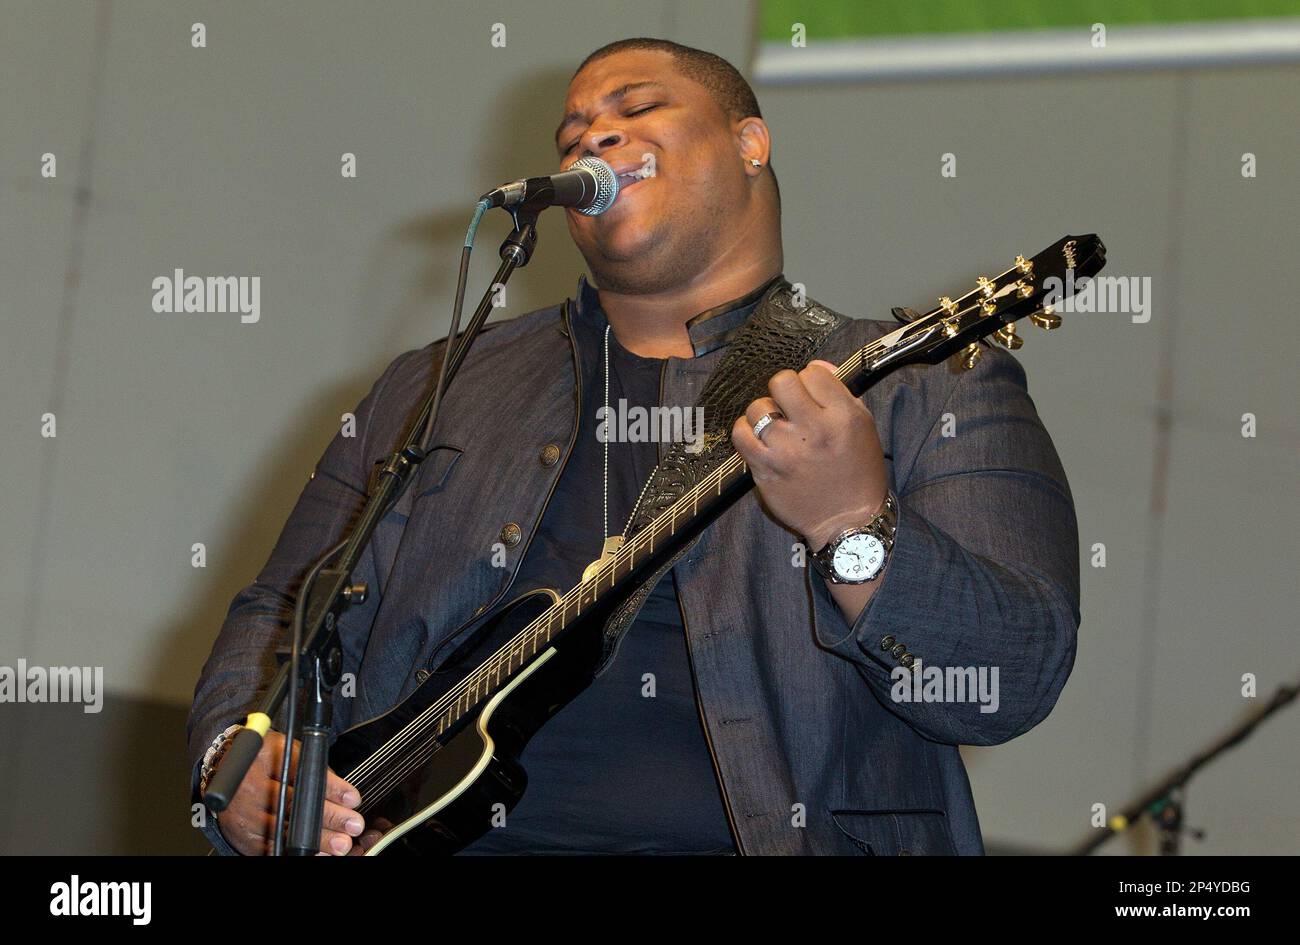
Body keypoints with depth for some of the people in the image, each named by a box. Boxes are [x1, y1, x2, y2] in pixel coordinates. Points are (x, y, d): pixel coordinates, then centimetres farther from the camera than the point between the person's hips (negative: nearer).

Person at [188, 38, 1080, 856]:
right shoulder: (431, 393, 20)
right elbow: (286, 620, 22)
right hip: (452, 835, 3)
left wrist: (855, 533, -19)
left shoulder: (927, 392, 8)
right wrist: (238, 758, 2)